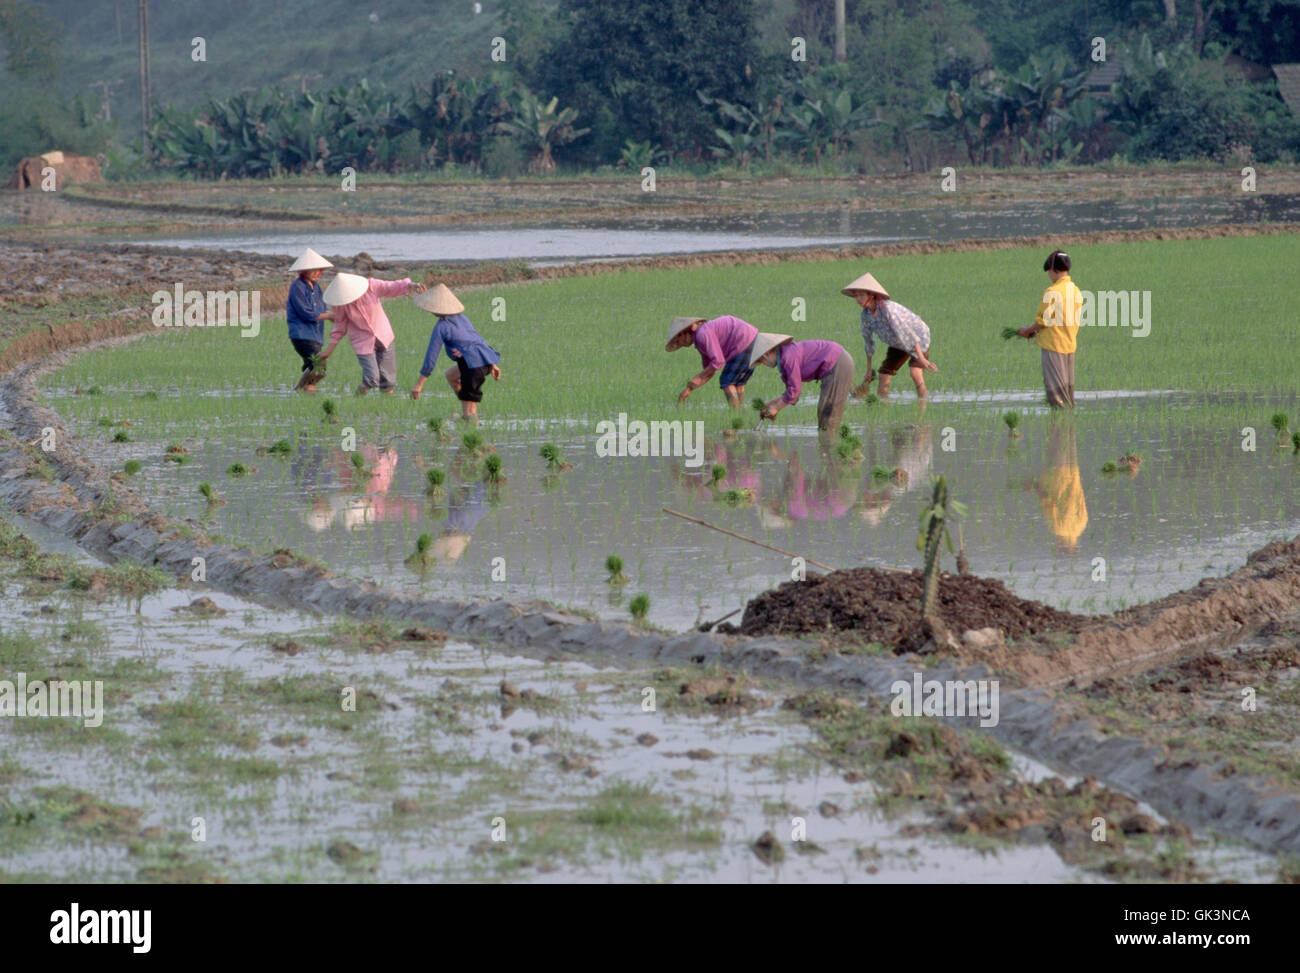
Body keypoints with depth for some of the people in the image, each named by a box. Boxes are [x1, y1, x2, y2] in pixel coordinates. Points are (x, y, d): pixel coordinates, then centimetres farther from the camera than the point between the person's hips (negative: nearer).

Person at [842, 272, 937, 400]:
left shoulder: (888, 309, -35)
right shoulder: (866, 313, -13)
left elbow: (907, 333, -36)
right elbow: (868, 340, 2)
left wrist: (921, 359, -37)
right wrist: (869, 369, 8)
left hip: (918, 338, -7)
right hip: (897, 345, 7)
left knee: (915, 371, -26)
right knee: (884, 375, -2)